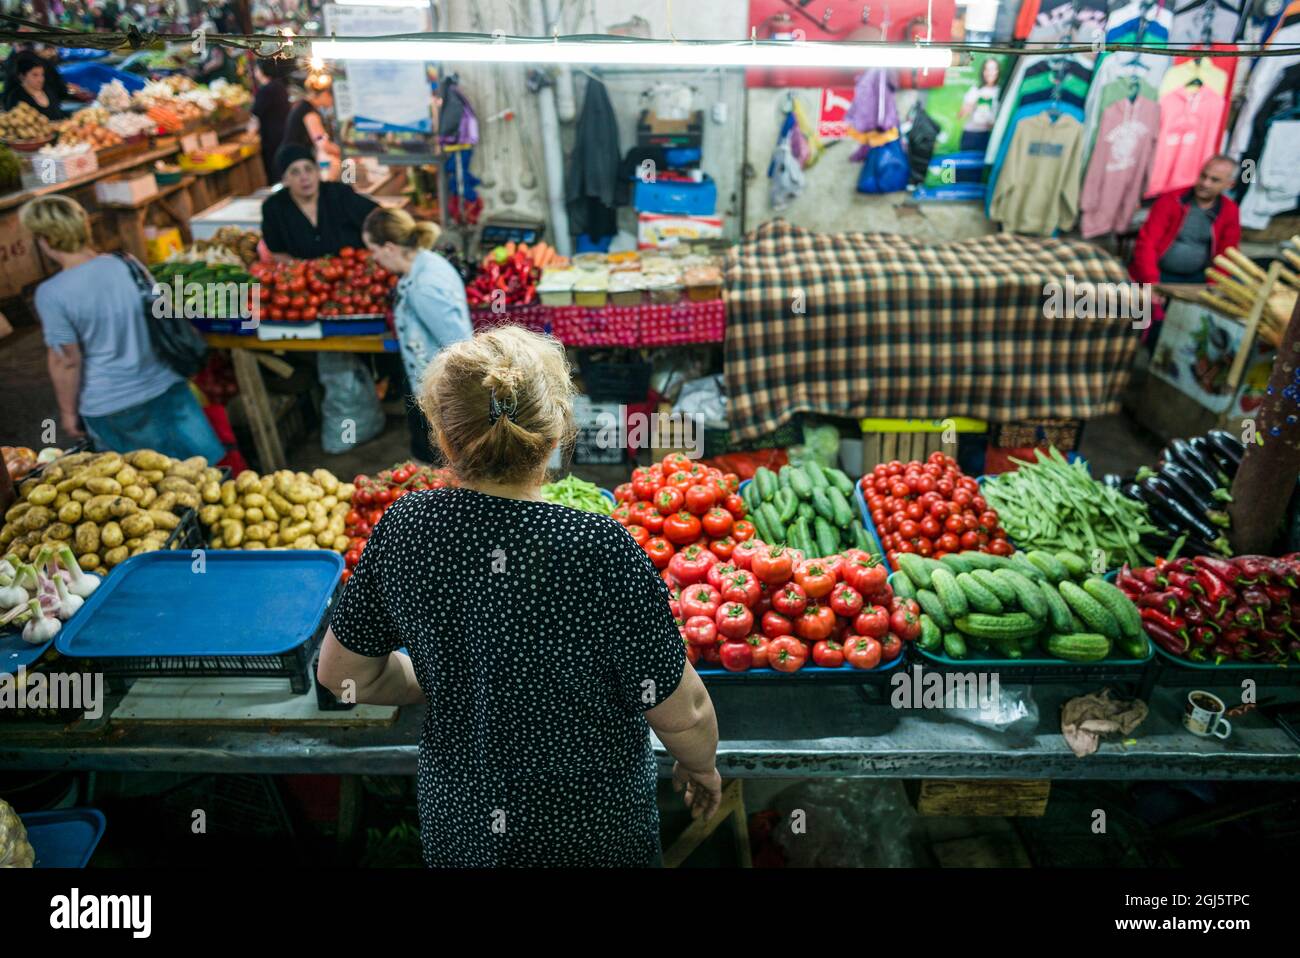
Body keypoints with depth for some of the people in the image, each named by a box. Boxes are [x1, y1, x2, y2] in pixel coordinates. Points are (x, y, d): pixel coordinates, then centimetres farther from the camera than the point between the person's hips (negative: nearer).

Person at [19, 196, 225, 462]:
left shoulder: (51, 293, -16)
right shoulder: (125, 265, -5)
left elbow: (67, 361, -13)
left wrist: (68, 413, 1)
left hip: (109, 407, -3)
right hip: (166, 388, 3)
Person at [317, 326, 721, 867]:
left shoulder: (403, 527, -14)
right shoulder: (601, 551, -28)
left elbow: (341, 672, 0)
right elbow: (681, 714, -18)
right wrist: (701, 768, 4)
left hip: (454, 825, 4)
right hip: (589, 835, -3)